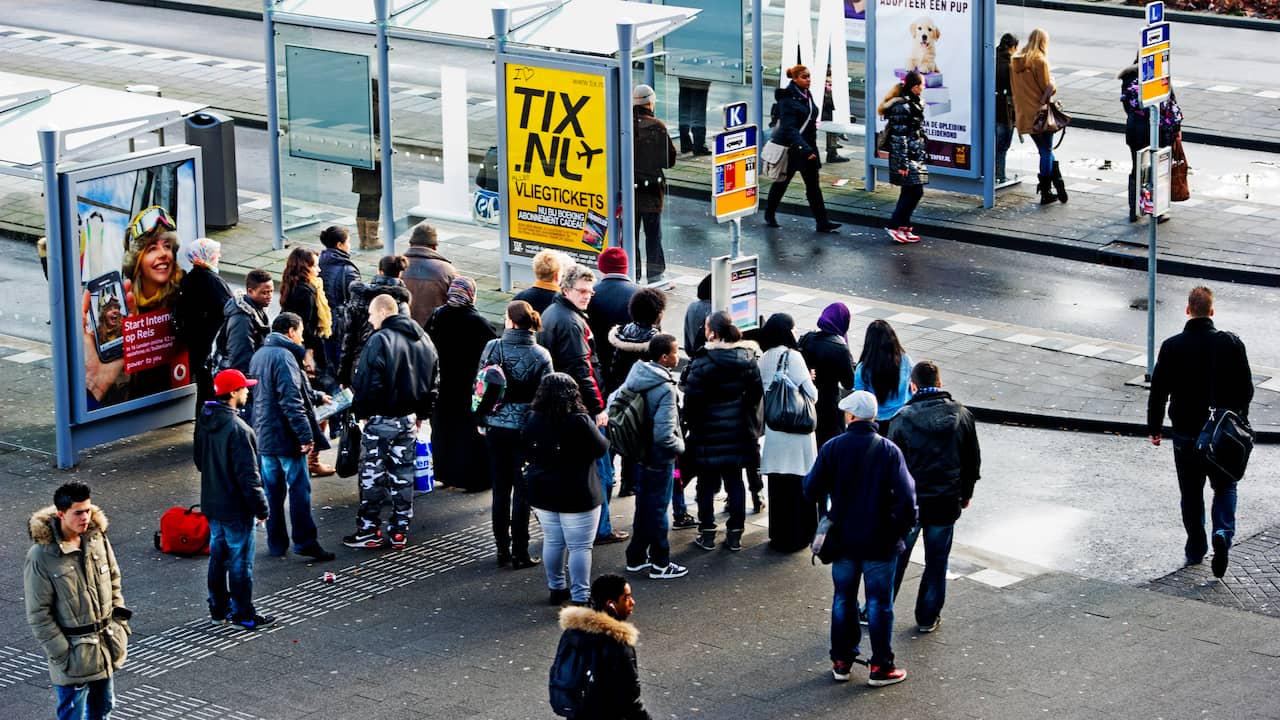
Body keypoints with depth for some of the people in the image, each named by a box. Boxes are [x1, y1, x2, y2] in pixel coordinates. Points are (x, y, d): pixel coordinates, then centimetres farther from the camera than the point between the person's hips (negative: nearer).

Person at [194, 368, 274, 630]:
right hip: (236, 508, -8)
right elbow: (248, 475, -23)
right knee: (240, 561, 2)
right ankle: (243, 613, 10)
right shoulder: (237, 429, -25)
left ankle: (219, 607, 28)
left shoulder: (204, 422, 3)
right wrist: (261, 508, -15)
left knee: (218, 555, 18)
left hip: (211, 504, 8)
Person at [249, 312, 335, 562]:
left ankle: (276, 544, 14)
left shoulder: (258, 356, 15)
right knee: (299, 488, -2)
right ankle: (305, 541, -3)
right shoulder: (284, 357, -16)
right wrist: (305, 435, -21)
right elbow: (291, 401, -22)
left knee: (272, 490, 11)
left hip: (263, 436, 9)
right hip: (285, 437, -8)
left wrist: (316, 396, 34)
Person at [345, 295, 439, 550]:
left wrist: (361, 411, -6)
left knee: (372, 475, 2)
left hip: (381, 419, -7)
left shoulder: (379, 340, -16)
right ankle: (400, 531, 13)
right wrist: (421, 413, 19)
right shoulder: (423, 340, 9)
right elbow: (432, 383, 15)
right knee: (403, 475, 12)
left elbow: (368, 382, -18)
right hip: (409, 419, 7)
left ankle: (369, 531, 4)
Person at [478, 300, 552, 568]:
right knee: (523, 490, 5)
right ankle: (520, 553, 6)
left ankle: (502, 550, 15)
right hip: (526, 428, -2)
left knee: (500, 489, 11)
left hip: (496, 426, 2)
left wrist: (481, 420, 9)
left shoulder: (492, 348, -6)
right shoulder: (541, 355, -8)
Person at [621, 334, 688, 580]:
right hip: (660, 459, -8)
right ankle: (660, 564, 18)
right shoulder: (665, 389, -27)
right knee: (657, 511, 6)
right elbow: (664, 435, -32)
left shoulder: (636, 377, -4)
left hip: (640, 456, 8)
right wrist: (680, 446, -11)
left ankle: (636, 557, 32)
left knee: (643, 507, 21)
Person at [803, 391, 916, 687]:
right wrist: (905, 526, -1)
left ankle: (842, 662, 21)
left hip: (843, 540, 2)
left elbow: (812, 491, -4)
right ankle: (880, 666, 11)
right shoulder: (889, 451, -12)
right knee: (879, 603, 7)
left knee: (843, 600, 15)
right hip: (880, 541, -2)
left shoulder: (832, 448, -8)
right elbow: (906, 496, -17)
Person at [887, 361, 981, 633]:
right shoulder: (962, 415, -3)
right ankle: (928, 617, 19)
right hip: (947, 503, 1)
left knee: (895, 558, 12)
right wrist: (965, 494, 19)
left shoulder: (904, 419, -11)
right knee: (936, 562, 13)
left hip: (909, 501, -1)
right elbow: (973, 460, 6)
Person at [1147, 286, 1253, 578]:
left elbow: (1158, 391, -4)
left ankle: (1196, 549, 18)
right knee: (1225, 487, 14)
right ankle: (1223, 533, -10)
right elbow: (1246, 388, 0)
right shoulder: (1232, 343, -7)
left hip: (1186, 434, 0)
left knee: (1191, 493, 13)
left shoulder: (1172, 347, -9)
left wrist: (1155, 427, 9)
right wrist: (1238, 420, 16)